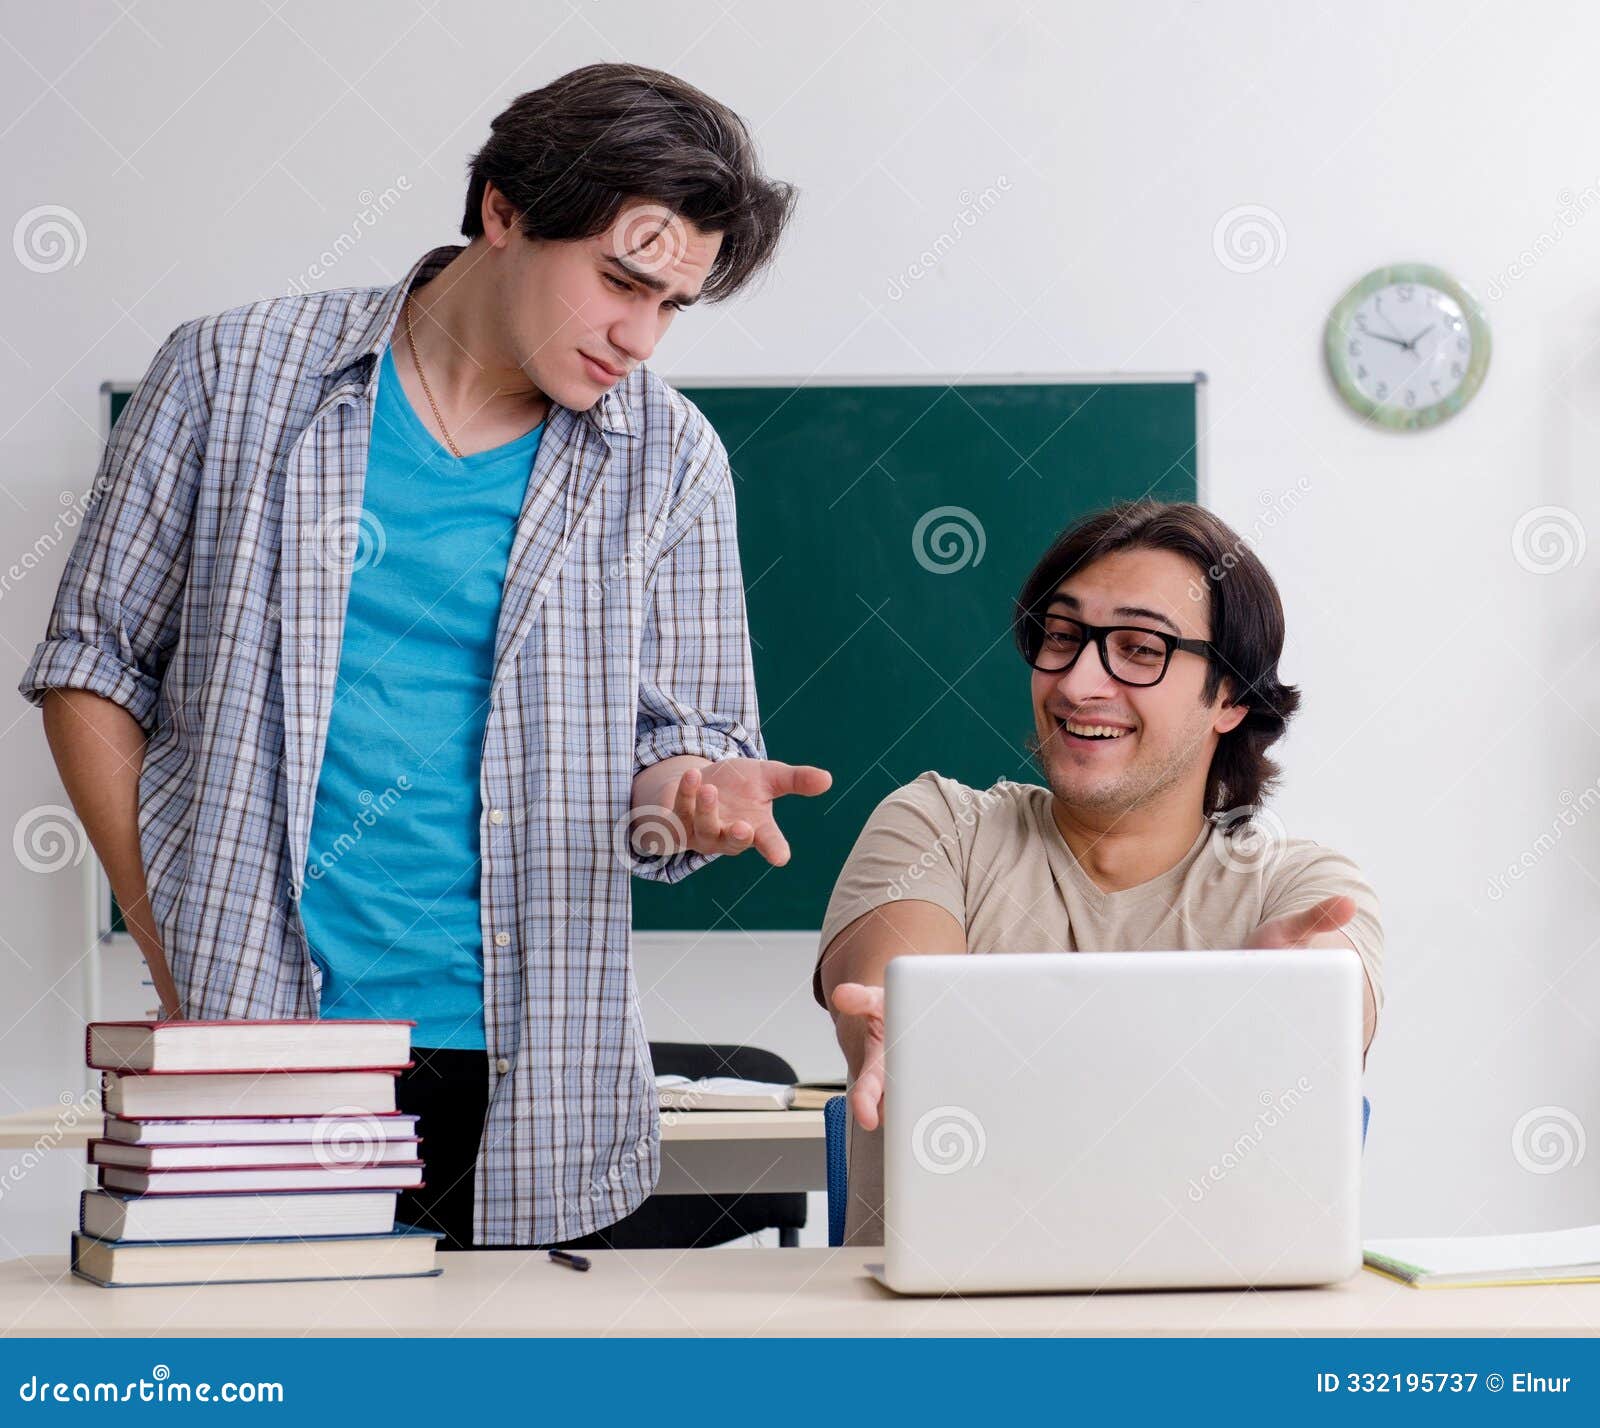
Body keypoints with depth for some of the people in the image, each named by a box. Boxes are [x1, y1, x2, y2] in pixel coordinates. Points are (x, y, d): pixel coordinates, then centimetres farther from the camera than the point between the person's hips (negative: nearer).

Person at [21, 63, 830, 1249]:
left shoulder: (667, 462, 3)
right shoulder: (234, 376, 0)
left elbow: (677, 735, 8)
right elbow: (94, 660, 6)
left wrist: (695, 793, -17)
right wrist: (174, 953, -1)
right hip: (253, 1032, -1)